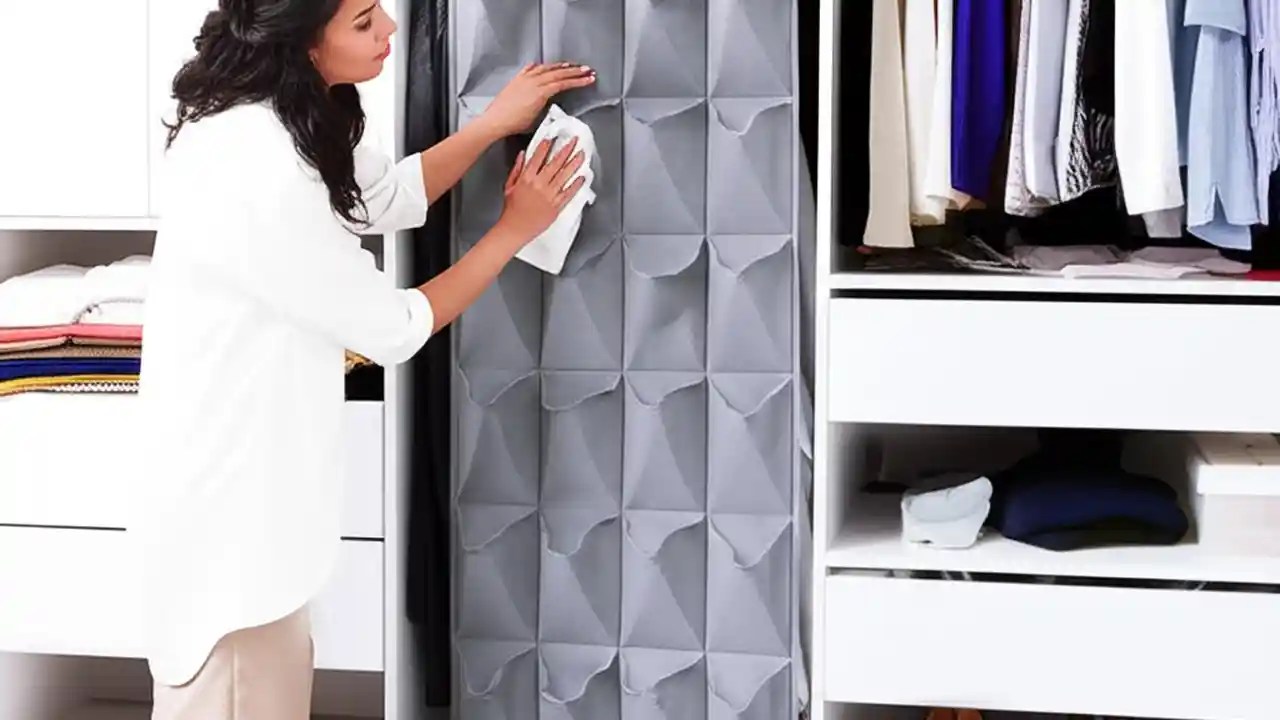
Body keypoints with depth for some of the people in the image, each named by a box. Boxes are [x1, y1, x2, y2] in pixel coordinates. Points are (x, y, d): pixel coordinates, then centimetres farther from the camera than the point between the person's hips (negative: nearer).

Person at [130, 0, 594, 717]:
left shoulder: (280, 118, 1)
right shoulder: (261, 174, -30)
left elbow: (396, 195, 17)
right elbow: (395, 328, -19)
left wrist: (496, 122, 4)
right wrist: (515, 229, -9)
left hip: (246, 462, 10)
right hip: (227, 483, -10)